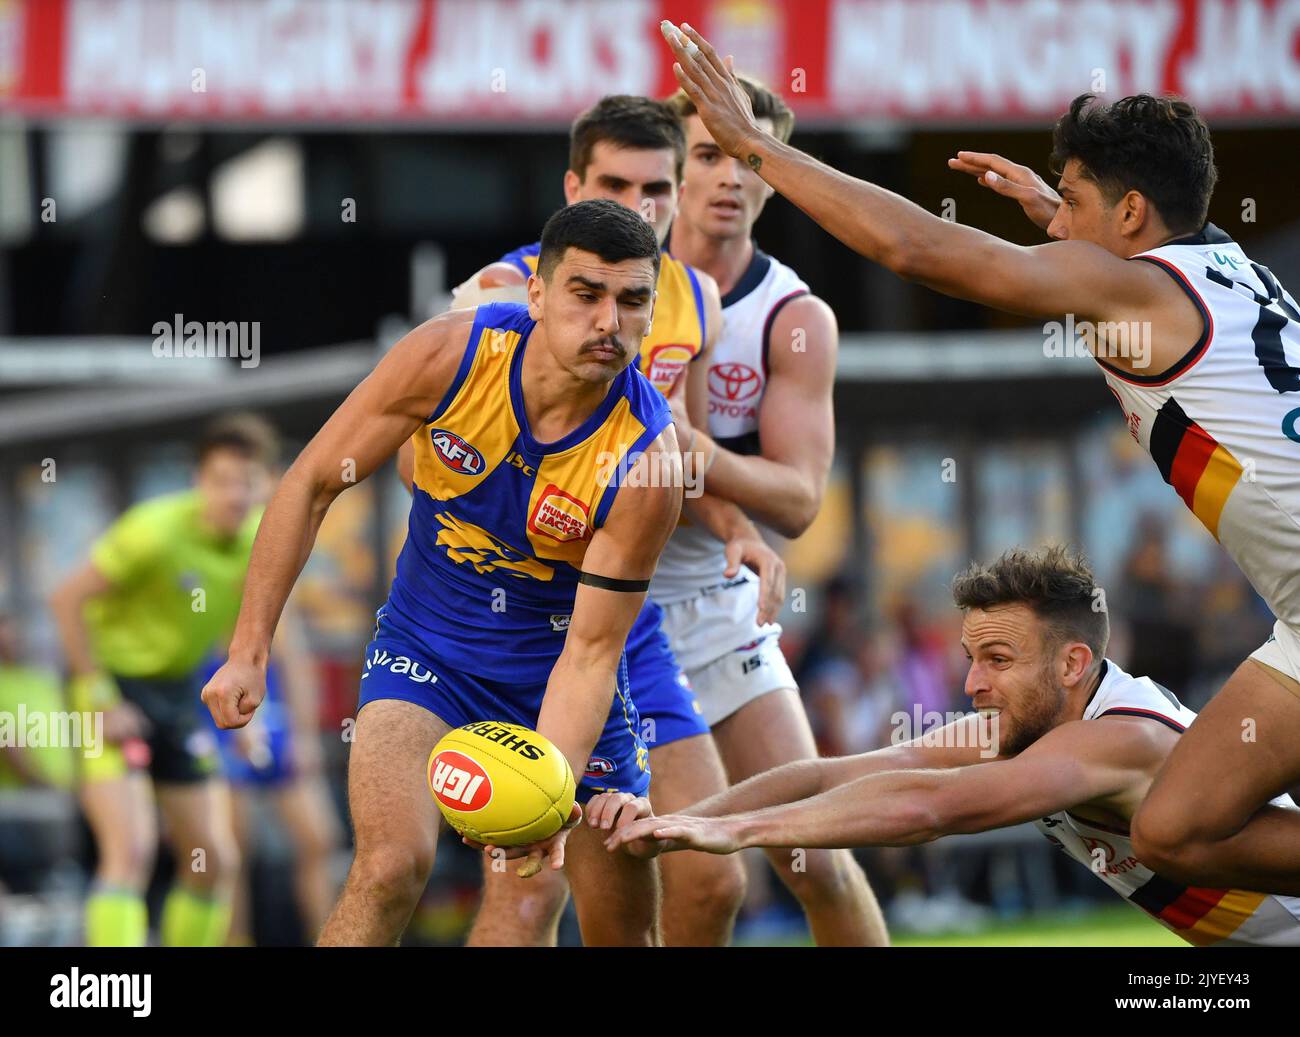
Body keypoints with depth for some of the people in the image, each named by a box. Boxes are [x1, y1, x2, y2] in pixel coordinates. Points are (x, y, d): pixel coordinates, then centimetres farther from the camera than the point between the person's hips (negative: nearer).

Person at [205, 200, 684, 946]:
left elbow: (591, 651, -20)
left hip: (558, 674, 0)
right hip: (427, 650, 0)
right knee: (393, 864, -25)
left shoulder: (647, 460, -25)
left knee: (625, 932, 5)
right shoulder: (450, 355, -22)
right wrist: (249, 653, -10)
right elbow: (312, 484, -9)